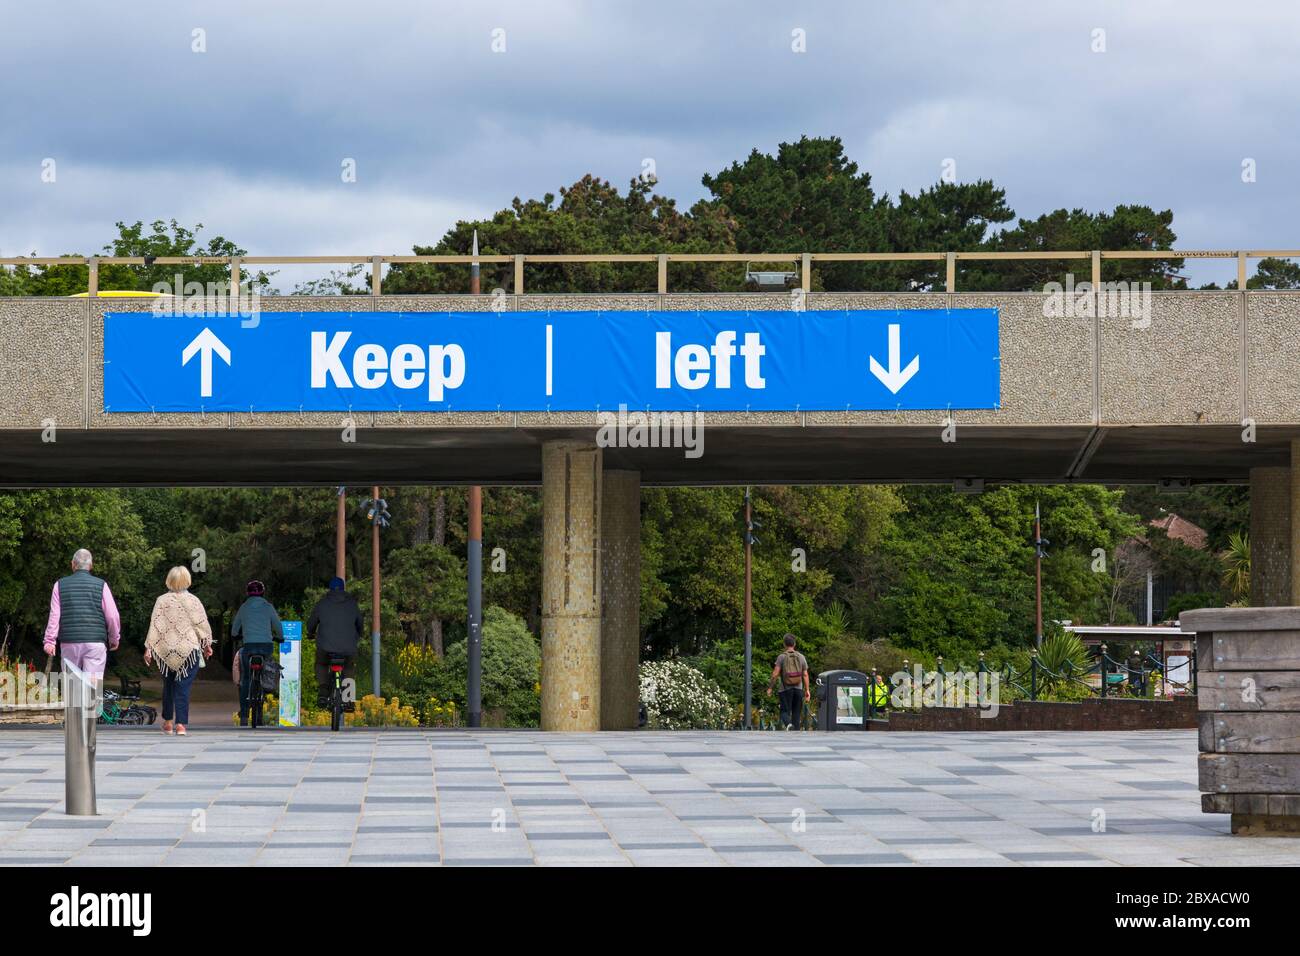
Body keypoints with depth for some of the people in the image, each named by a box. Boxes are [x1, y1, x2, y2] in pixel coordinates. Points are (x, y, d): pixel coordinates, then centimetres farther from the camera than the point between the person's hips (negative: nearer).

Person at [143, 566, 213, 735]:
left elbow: (155, 626, -3)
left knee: (168, 685, 17)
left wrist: (149, 648, 1)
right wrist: (207, 645, 16)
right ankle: (181, 723, -10)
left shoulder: (162, 601, -2)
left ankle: (168, 721, 23)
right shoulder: (193, 601, -2)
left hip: (166, 651, 1)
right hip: (188, 650, -1)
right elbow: (202, 625, 3)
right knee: (183, 687, -2)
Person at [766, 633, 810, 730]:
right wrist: (807, 690, 8)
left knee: (785, 711, 0)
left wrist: (770, 687, -3)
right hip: (798, 689, 2)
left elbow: (775, 674, -10)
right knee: (796, 713, 9)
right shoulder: (801, 657, 5)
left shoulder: (781, 657, -3)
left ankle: (788, 724, -31)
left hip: (786, 689, -2)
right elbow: (805, 675, 4)